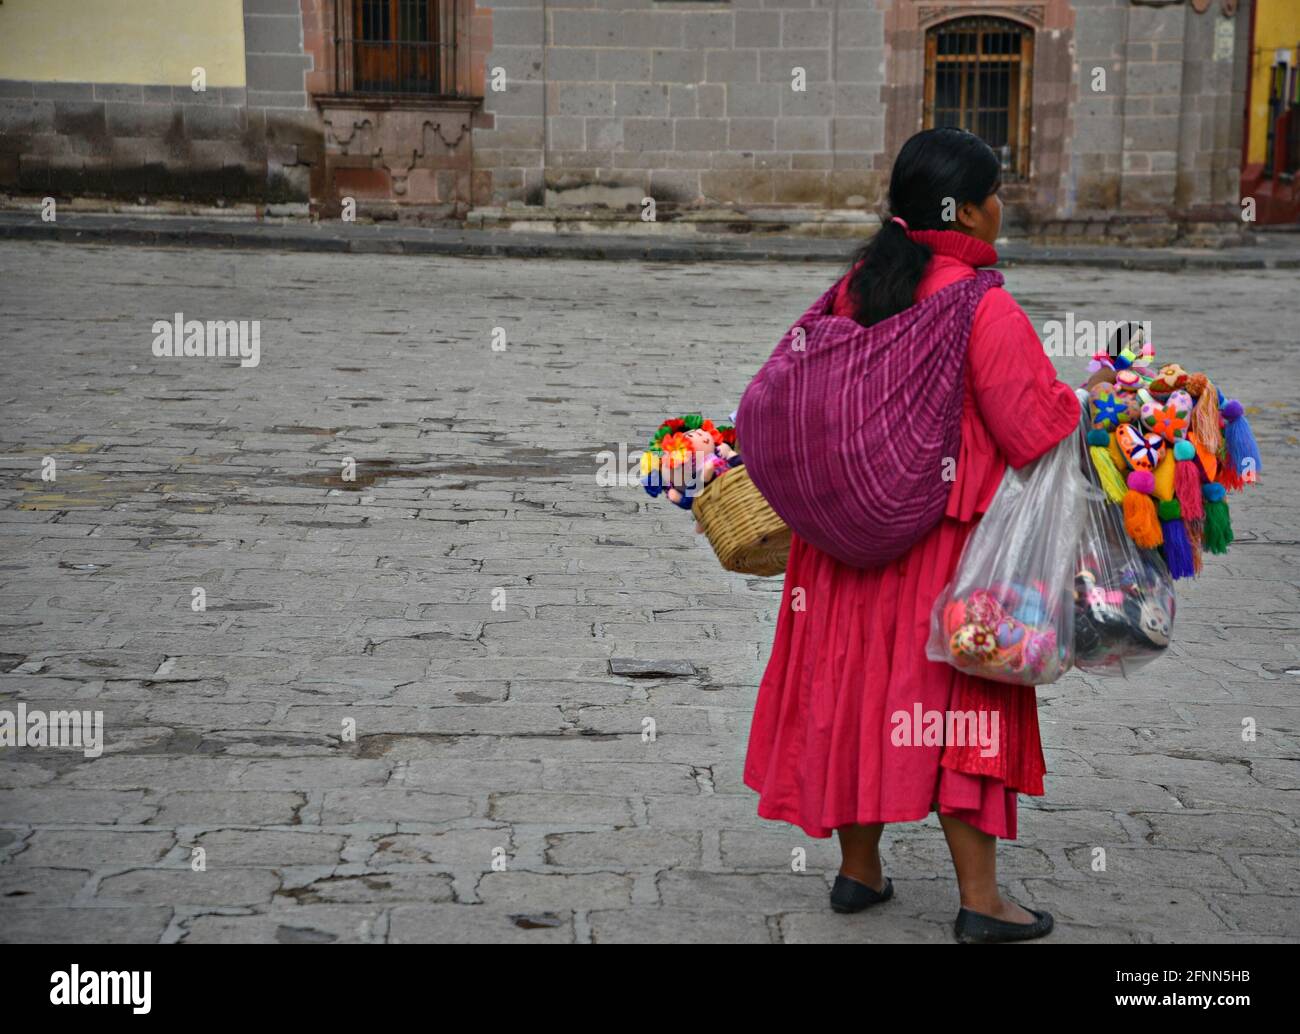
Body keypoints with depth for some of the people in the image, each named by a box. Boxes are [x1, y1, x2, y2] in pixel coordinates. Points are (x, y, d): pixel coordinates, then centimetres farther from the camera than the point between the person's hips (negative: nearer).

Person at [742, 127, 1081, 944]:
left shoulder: (855, 287, 2)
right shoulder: (985, 308, -18)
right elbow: (1040, 430, -15)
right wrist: (1096, 429, 4)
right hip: (950, 536, -6)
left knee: (858, 684, 15)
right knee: (960, 700, 4)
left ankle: (859, 869, 28)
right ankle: (980, 899, 11)